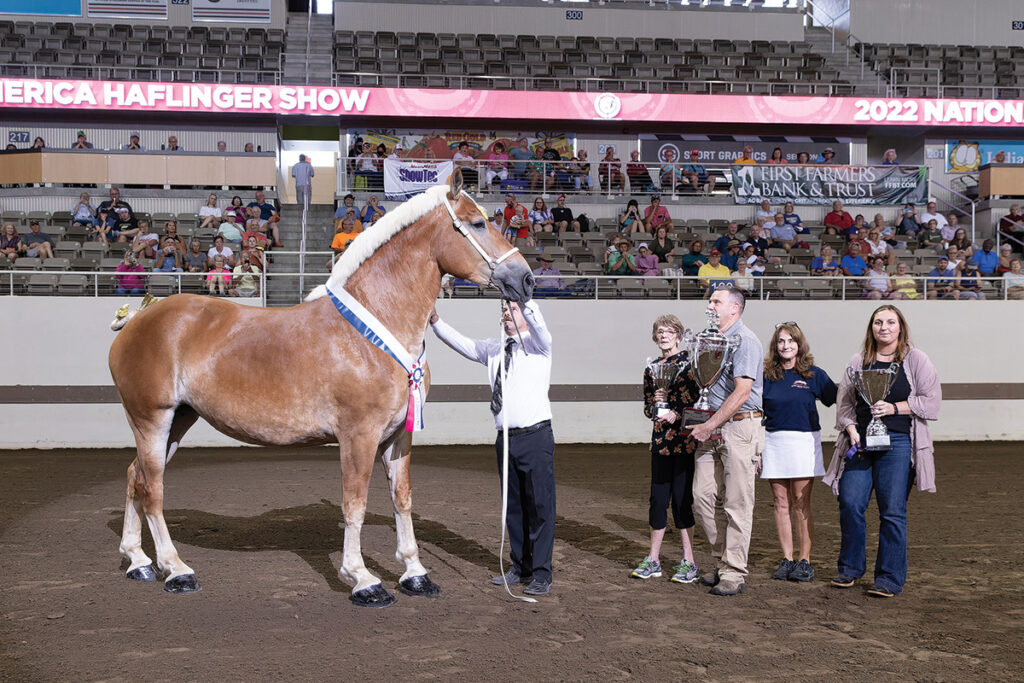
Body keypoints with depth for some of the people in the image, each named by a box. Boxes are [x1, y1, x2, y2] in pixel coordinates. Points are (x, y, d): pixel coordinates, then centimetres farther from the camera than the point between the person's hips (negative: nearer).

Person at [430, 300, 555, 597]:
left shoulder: (537, 343, 1)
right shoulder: (493, 349, 16)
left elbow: (536, 320, -20)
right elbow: (460, 343, 11)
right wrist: (435, 321, -3)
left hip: (535, 437, -6)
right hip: (506, 438, 6)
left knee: (540, 506, -4)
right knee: (514, 506, 13)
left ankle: (541, 575, 1)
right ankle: (520, 567, 24)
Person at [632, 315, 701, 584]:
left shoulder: (689, 363, -2)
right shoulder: (652, 369, 14)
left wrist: (676, 414, -17)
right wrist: (654, 403, -3)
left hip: (685, 440, -5)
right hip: (660, 440, 5)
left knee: (682, 499, -3)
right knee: (658, 499, 7)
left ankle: (688, 562, 7)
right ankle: (653, 560, 16)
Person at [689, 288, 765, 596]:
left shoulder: (744, 340, -10)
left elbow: (741, 392, -17)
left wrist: (708, 426, -15)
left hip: (739, 426, -8)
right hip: (713, 428, 8)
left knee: (736, 503, -3)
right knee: (703, 496, 5)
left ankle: (734, 573, 3)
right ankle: (721, 562, 18)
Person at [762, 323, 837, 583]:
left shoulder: (814, 375, 2)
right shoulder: (768, 376, 7)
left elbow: (838, 400, 5)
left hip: (804, 442, -2)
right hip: (774, 442, 2)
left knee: (801, 505, -1)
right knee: (781, 503, 5)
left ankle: (804, 560, 6)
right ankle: (787, 559, 12)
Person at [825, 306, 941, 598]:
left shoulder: (916, 360, 4)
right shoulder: (858, 362, 12)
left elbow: (931, 401, -1)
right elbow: (843, 401, 10)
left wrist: (895, 407, -11)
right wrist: (851, 429, -6)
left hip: (897, 442, -3)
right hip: (860, 442, 3)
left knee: (892, 511, -2)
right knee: (850, 504, -3)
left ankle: (890, 578, 8)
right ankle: (850, 568, 15)